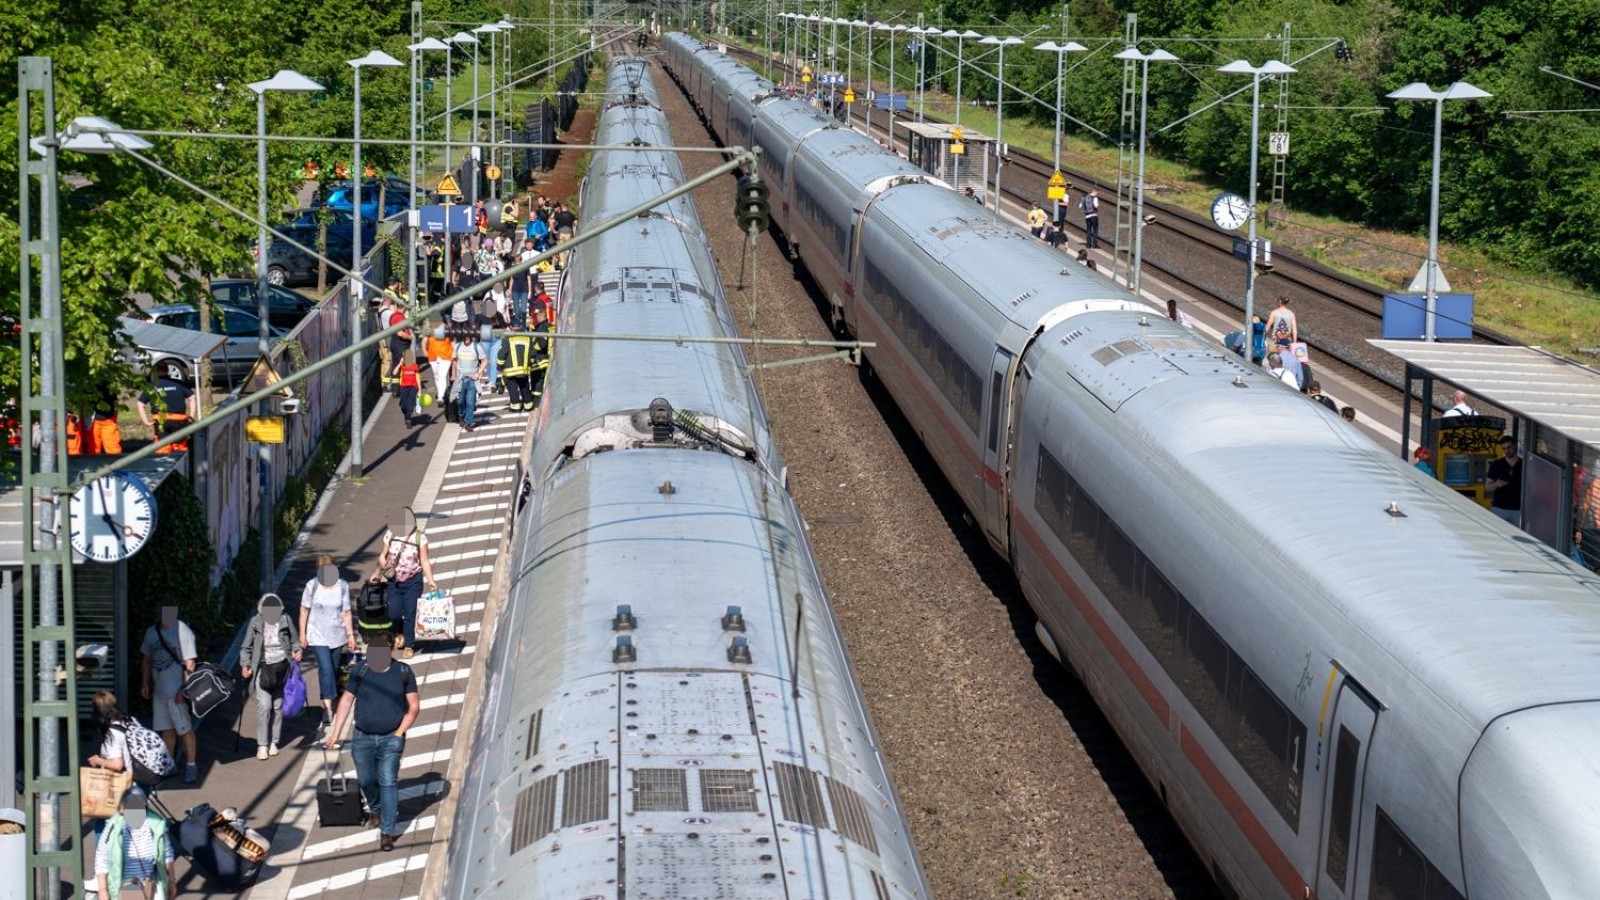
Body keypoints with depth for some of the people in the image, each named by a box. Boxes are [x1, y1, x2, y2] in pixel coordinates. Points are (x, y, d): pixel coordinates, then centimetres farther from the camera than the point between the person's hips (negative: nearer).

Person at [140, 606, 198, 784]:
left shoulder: (183, 632, -13)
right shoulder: (151, 632, 6)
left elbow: (190, 663, -13)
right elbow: (147, 658, 18)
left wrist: (184, 689, -17)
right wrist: (145, 684, 15)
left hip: (177, 692, -6)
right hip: (159, 690, 6)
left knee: (185, 729, 1)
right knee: (166, 729, 14)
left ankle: (191, 766, 10)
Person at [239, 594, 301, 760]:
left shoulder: (286, 621, -3)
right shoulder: (255, 623, -5)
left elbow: (295, 640, 12)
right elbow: (246, 647, 3)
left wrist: (297, 651, -7)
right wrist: (245, 665, -6)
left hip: (282, 667, 1)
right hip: (263, 668, -1)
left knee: (278, 706, 6)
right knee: (263, 705, -10)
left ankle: (274, 742, 20)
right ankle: (261, 745, -2)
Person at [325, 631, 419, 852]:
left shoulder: (403, 672, -5)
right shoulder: (360, 671, -4)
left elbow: (414, 706, 2)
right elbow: (346, 700, 4)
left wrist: (400, 731, -7)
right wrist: (336, 732, 1)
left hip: (391, 738, -2)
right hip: (363, 737, 2)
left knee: (388, 782, -8)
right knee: (366, 780, 15)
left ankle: (387, 831, -5)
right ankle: (376, 810, 45)